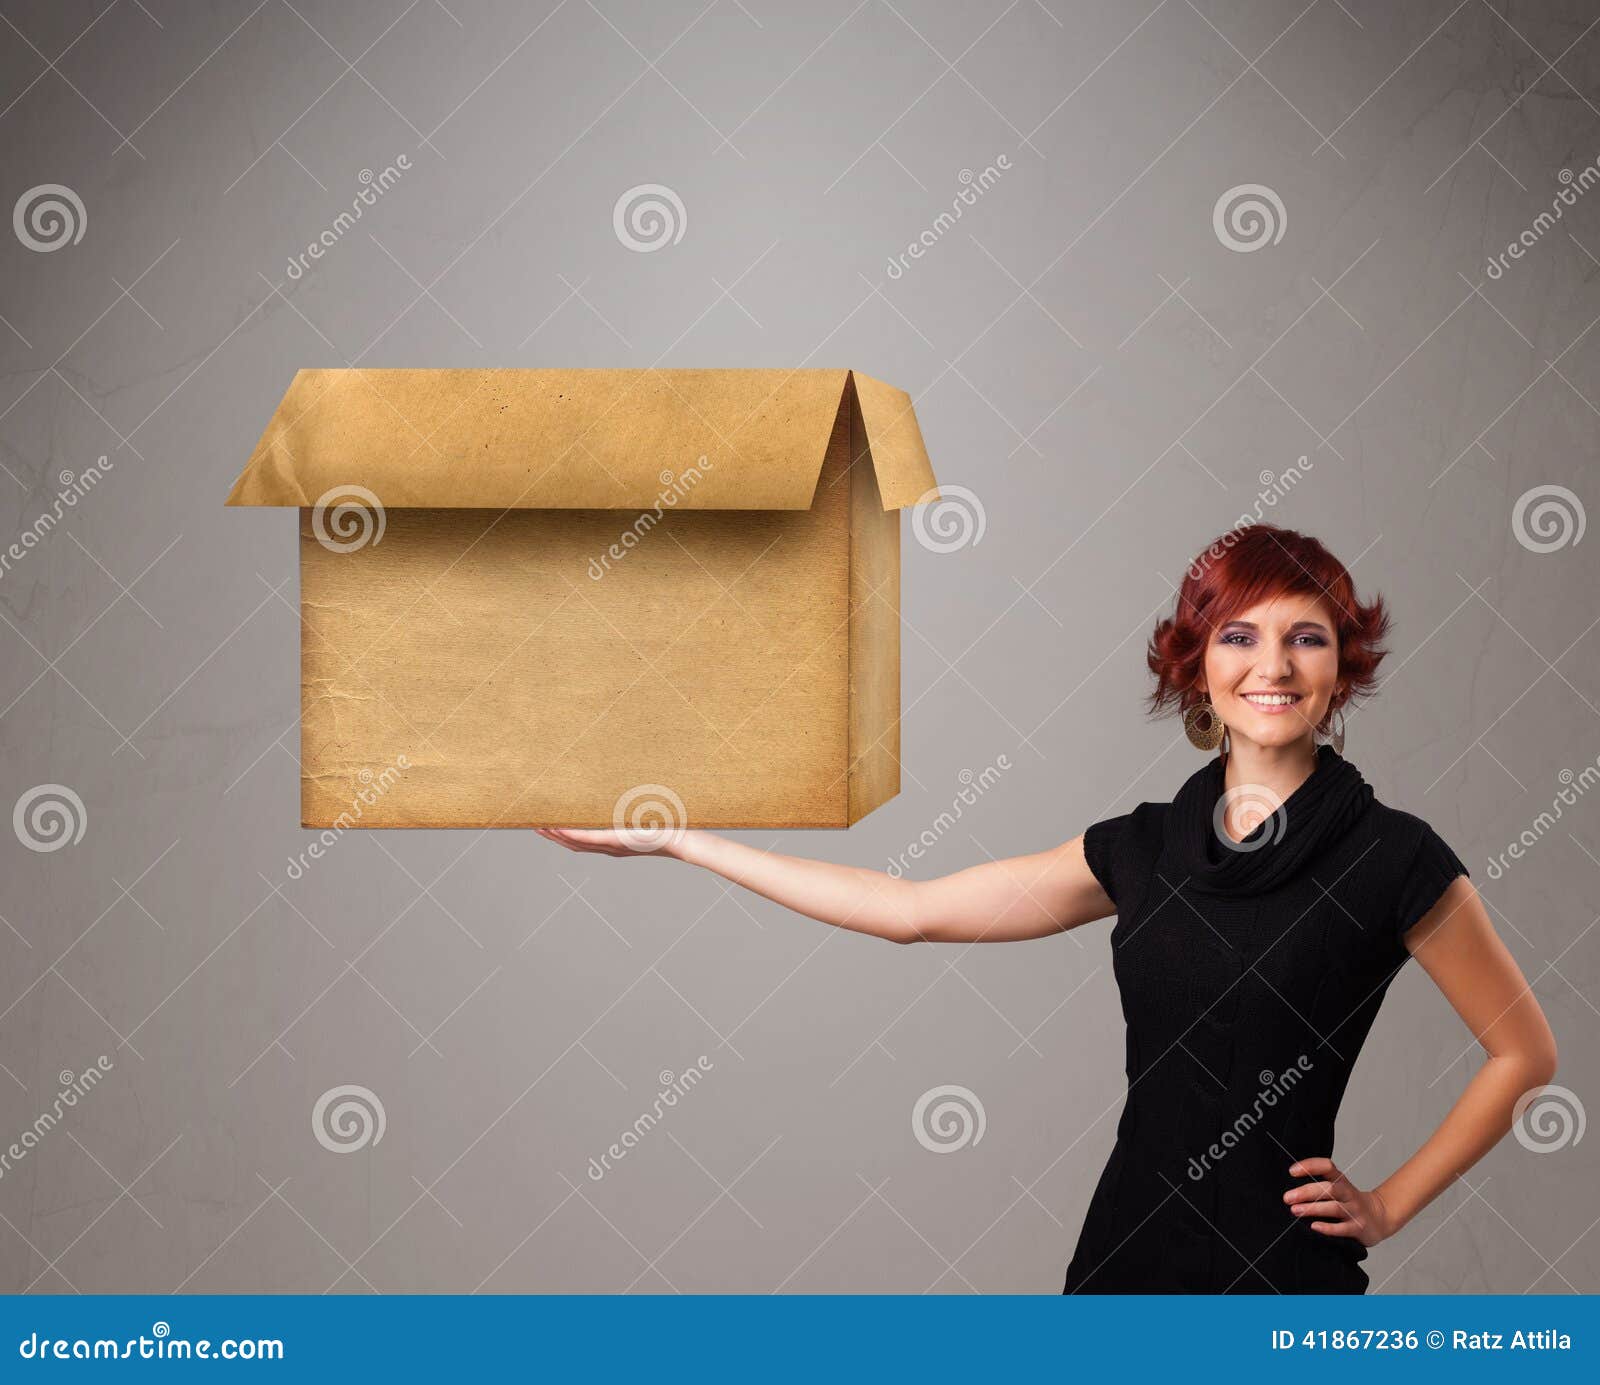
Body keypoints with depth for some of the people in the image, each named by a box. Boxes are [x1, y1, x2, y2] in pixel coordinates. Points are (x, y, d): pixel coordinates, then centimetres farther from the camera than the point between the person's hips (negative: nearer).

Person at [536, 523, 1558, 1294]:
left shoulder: (1391, 857, -7)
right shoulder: (1144, 849, 5)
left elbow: (1526, 1055, 3)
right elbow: (910, 910, 6)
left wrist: (1389, 1205, -2)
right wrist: (671, 839, 6)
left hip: (1284, 1270, -4)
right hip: (1128, 1255, 4)